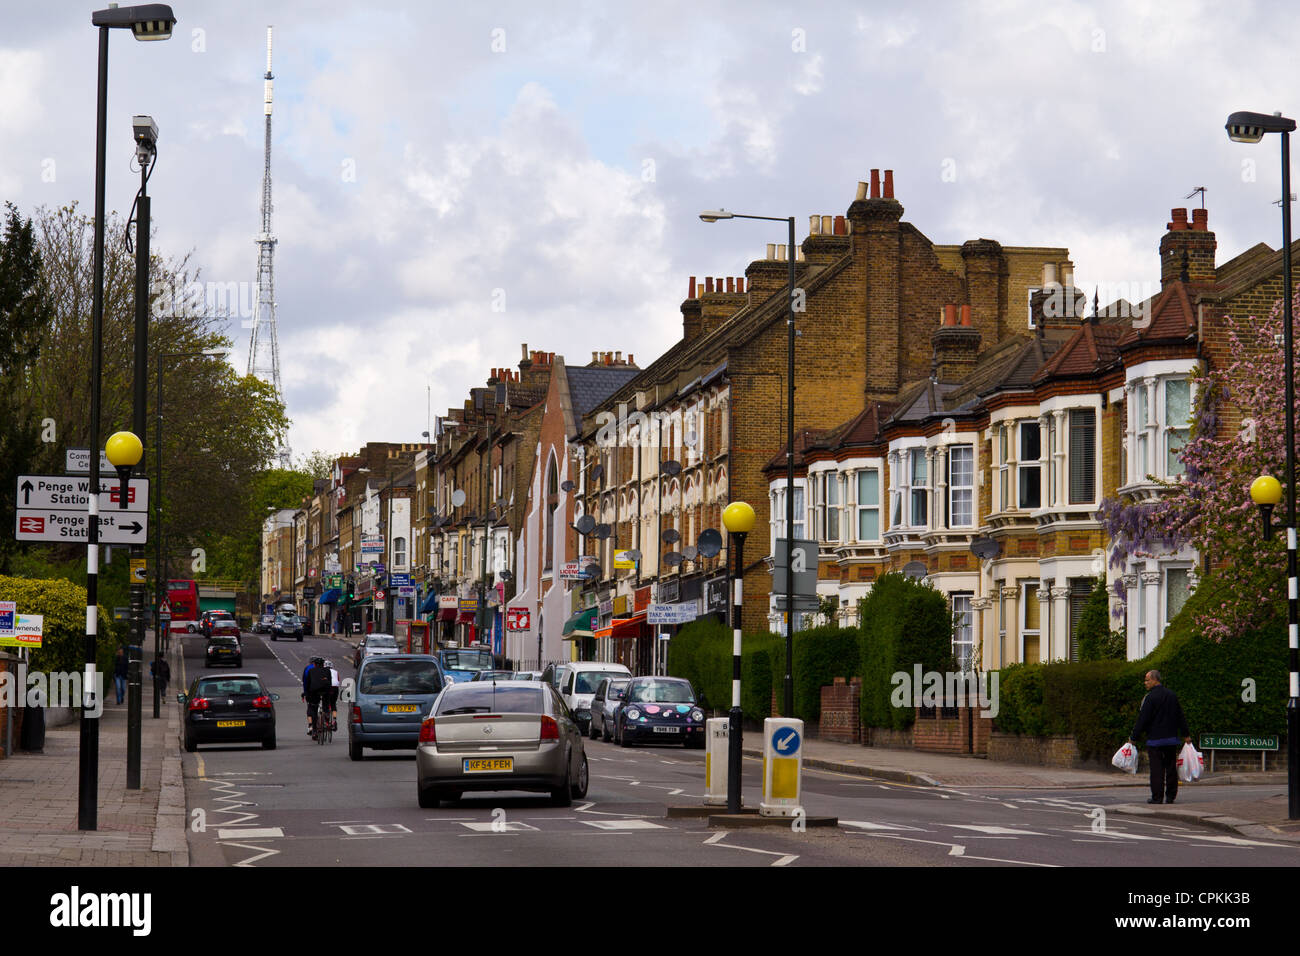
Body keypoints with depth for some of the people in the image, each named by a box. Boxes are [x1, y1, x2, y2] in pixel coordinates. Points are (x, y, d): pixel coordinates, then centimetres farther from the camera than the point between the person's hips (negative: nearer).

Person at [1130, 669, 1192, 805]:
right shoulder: (1172, 695, 8)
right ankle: (1171, 796, 13)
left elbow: (1142, 720, -13)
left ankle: (1157, 797, -4)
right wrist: (1186, 734, 21)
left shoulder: (1150, 697, -12)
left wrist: (1134, 737, -6)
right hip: (1172, 739, 6)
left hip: (1155, 739, -6)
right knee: (1171, 767, 11)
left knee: (1156, 769, -3)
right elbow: (1180, 716, 14)